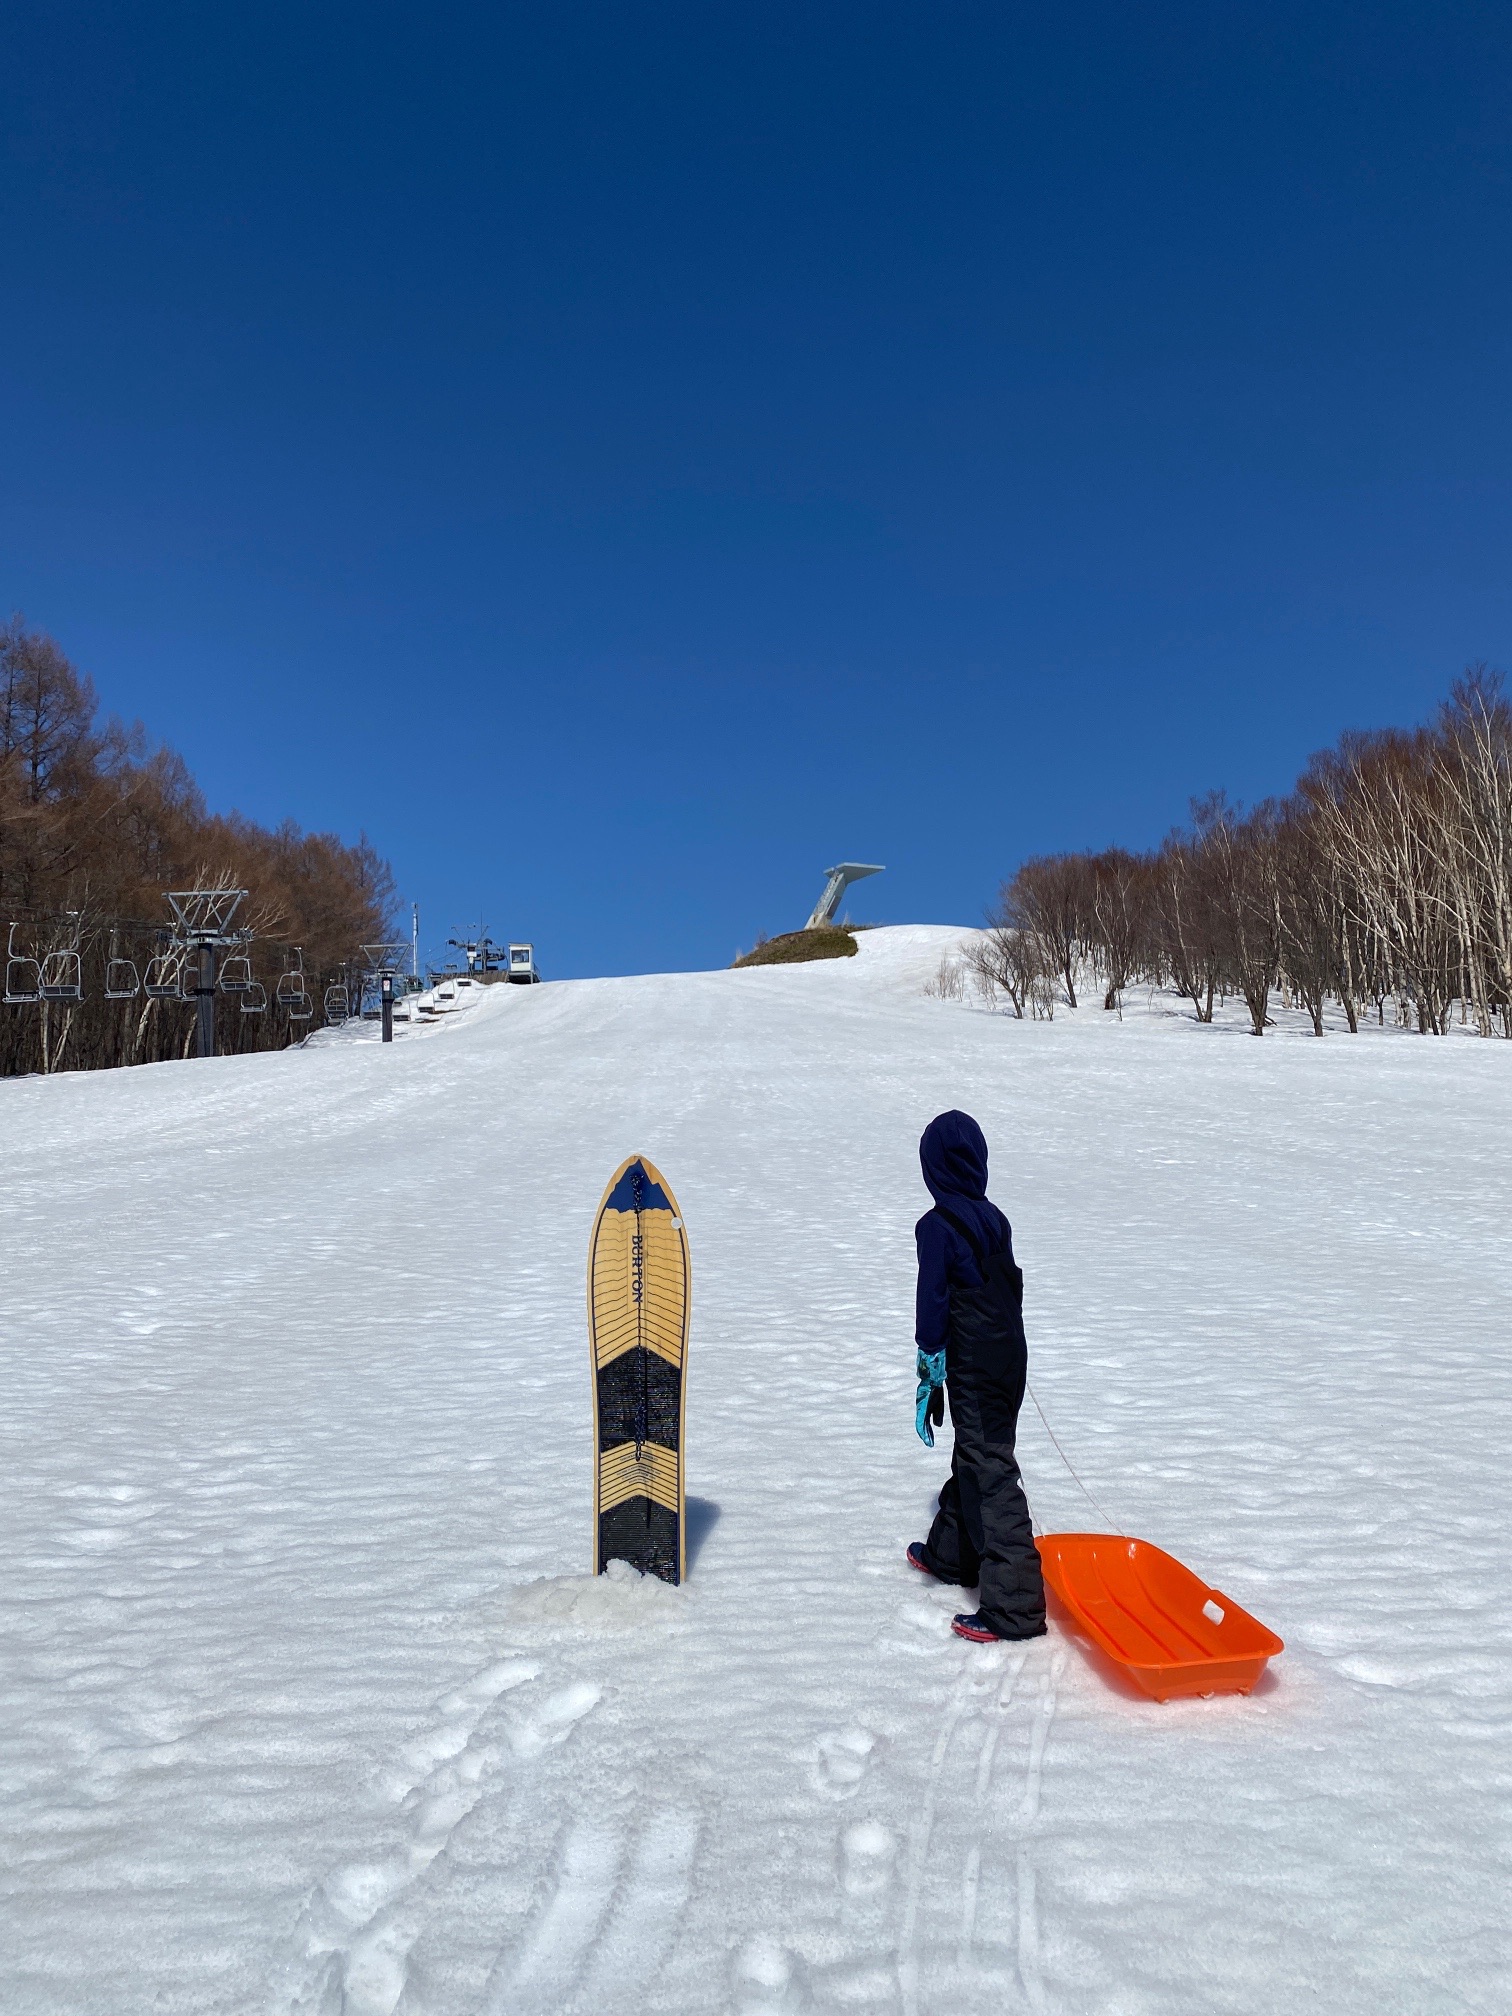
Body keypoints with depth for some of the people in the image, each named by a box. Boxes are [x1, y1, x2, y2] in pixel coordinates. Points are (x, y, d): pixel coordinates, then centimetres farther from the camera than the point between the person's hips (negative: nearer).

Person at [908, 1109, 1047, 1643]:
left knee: (989, 1471, -5)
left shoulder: (936, 1227, -15)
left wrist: (928, 1376, -7)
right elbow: (1011, 1287, 13)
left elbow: (933, 1304, -15)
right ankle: (951, 1553, 40)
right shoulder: (996, 1220, 7)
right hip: (1010, 1355, 8)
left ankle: (1013, 1604, -3)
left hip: (973, 1368, -8)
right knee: (973, 1454, 22)